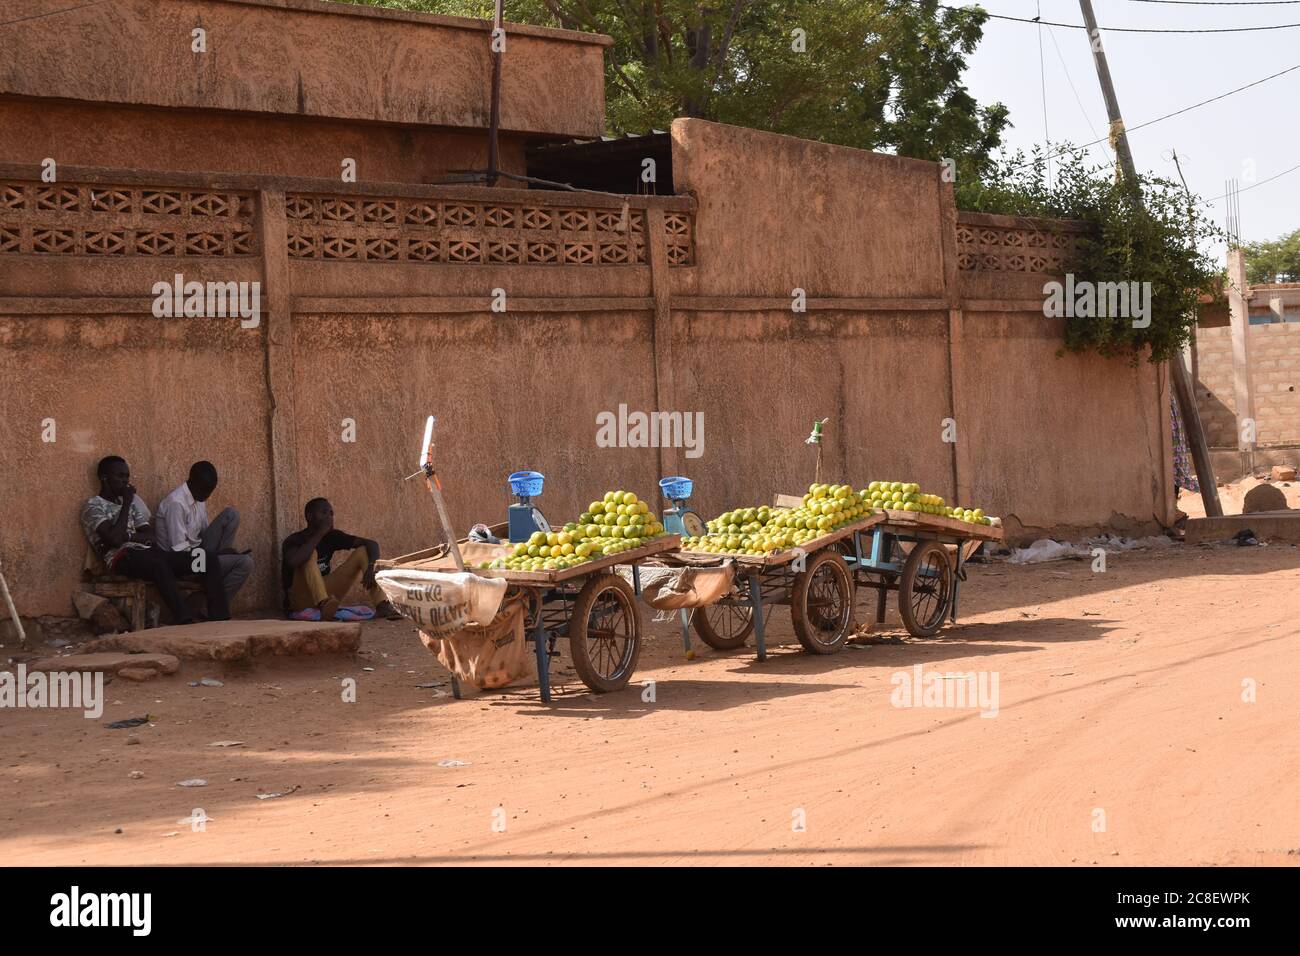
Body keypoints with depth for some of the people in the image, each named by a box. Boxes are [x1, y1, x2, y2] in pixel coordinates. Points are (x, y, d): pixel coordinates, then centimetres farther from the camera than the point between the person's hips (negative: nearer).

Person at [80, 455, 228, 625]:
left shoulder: (131, 502, 25)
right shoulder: (93, 505, 3)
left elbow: (151, 538, 12)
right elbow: (115, 538, -14)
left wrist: (127, 536, -8)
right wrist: (126, 504, -4)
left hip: (147, 552, 7)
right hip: (122, 558, -7)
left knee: (209, 559, -12)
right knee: (159, 565, -42)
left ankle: (220, 621, -24)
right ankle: (186, 623, -51)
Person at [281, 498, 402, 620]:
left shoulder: (332, 536, 1)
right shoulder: (295, 540, -14)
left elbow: (372, 544, -3)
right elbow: (293, 561, -39)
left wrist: (371, 567, -24)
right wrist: (320, 534, -30)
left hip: (326, 594, 6)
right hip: (299, 600, -5)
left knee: (363, 551, -4)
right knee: (310, 554, -28)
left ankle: (382, 605, -20)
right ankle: (324, 604, -46)